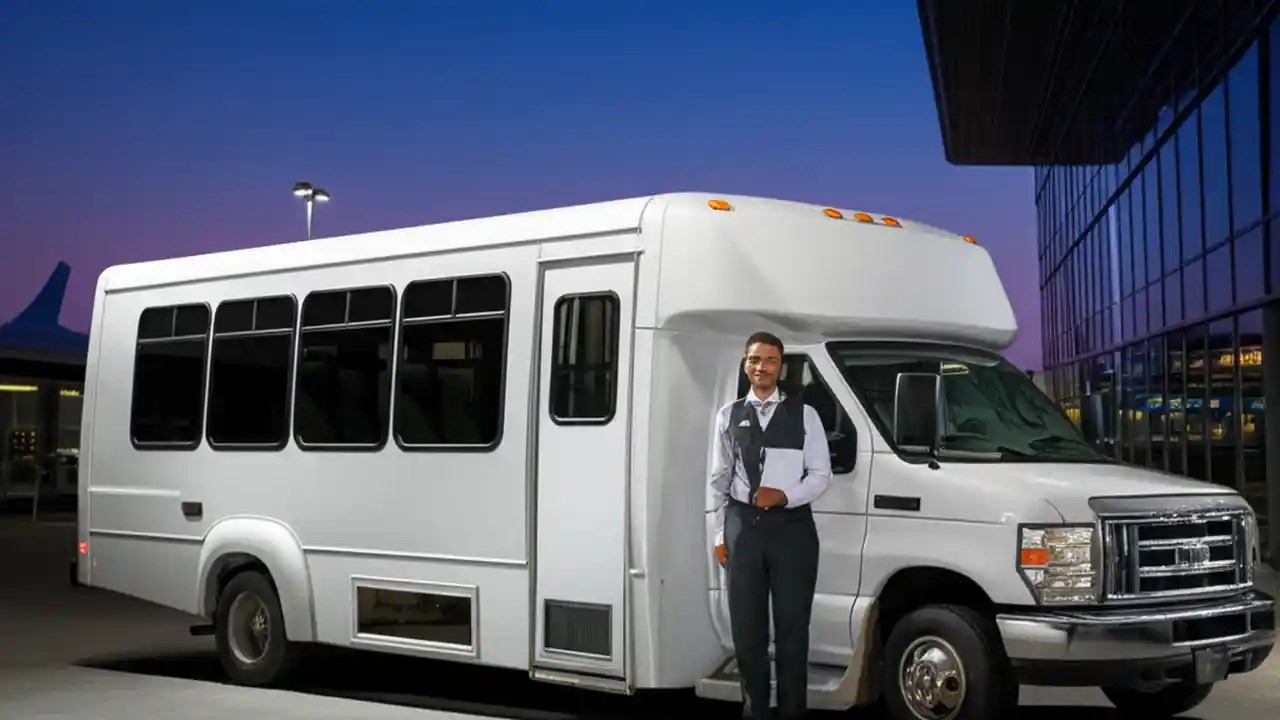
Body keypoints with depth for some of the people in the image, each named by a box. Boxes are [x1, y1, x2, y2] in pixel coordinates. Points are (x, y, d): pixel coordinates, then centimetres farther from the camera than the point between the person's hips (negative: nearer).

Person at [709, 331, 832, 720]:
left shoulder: (804, 414, 3)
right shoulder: (728, 415, 10)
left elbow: (821, 475, 1)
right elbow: (720, 479, 10)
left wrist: (784, 495, -15)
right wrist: (720, 533, 7)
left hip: (791, 526, -2)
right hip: (743, 526, 2)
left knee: (792, 628, 3)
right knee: (746, 629, 8)